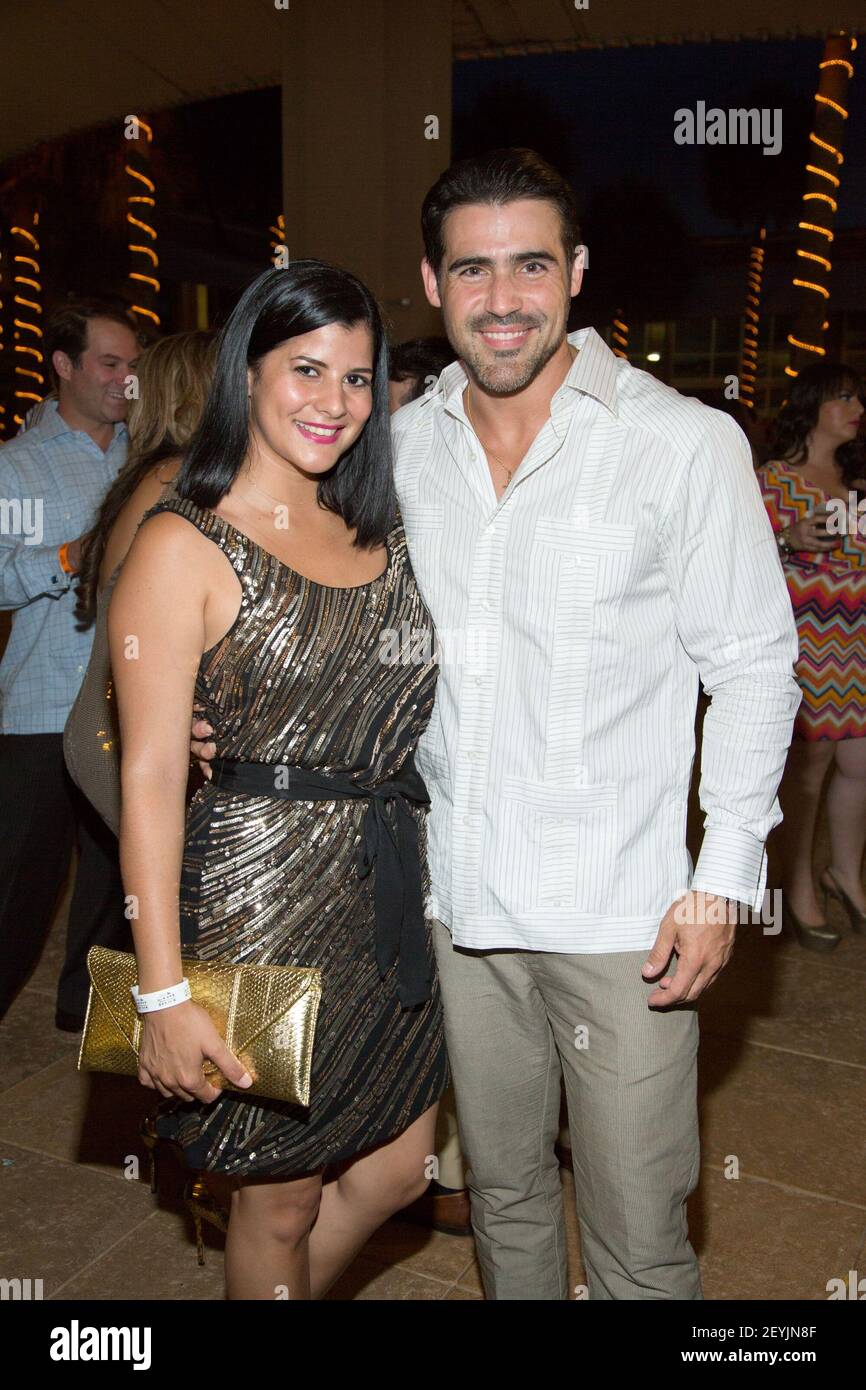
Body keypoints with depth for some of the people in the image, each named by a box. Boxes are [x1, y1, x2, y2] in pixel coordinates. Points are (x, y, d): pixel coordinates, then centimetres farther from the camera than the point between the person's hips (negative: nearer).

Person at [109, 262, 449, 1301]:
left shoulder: (379, 534, 10)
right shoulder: (184, 544, -11)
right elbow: (150, 776, -15)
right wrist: (163, 991, -18)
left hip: (386, 896, 7)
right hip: (258, 909, -7)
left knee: (398, 1169, 20)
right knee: (281, 1204, 13)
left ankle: (292, 1285, 47)